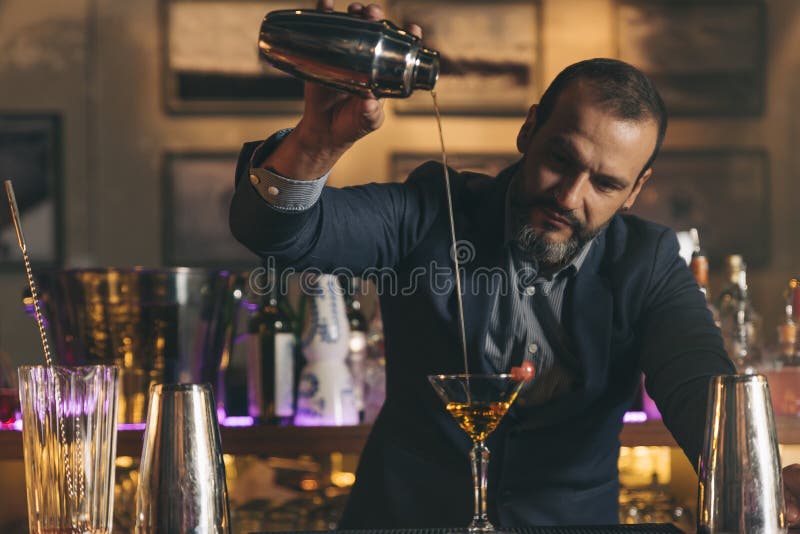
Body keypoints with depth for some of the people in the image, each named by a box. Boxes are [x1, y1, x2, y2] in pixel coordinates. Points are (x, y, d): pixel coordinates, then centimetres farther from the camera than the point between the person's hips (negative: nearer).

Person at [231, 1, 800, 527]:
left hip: (570, 521, 1)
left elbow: (700, 386, -13)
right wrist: (319, 139, -31)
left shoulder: (646, 266, 2)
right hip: (406, 515, -1)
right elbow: (276, 229, -11)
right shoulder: (434, 214, -1)